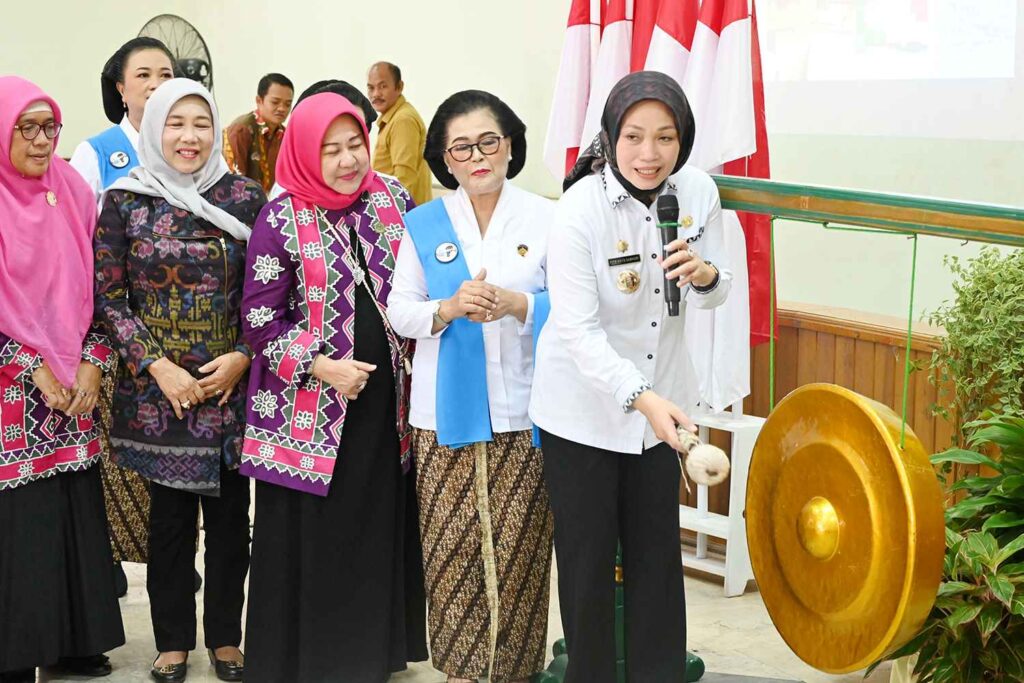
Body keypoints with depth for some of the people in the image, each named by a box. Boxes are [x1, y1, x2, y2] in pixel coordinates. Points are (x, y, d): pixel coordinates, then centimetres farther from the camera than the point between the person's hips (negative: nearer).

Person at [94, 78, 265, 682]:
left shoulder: (246, 199, 1)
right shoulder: (125, 202, 0)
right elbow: (108, 297, -1)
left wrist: (243, 356, -8)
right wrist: (157, 366, -10)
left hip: (232, 382, 1)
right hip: (157, 390, -1)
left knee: (230, 515, 6)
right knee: (169, 515, 5)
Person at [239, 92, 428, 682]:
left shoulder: (392, 198, 4)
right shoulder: (282, 220, -9)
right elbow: (261, 321, -9)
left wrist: (409, 353, 9)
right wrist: (323, 366, -16)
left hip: (383, 398, 4)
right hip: (311, 407, -4)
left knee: (380, 527, 11)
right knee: (310, 538, 3)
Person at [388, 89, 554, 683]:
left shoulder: (546, 218, 0)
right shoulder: (424, 224, 7)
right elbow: (399, 312, 4)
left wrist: (517, 305, -19)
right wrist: (449, 308, -15)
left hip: (521, 412, -2)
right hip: (445, 412, 2)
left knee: (518, 547, 0)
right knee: (451, 545, 2)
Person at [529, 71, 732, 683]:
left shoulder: (698, 192, -8)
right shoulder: (581, 209, -22)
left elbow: (717, 292, 6)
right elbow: (578, 330, -26)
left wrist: (704, 274, -19)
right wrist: (642, 399, -38)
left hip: (661, 397, 4)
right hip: (585, 407, -4)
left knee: (658, 547, 13)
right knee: (588, 554, 7)